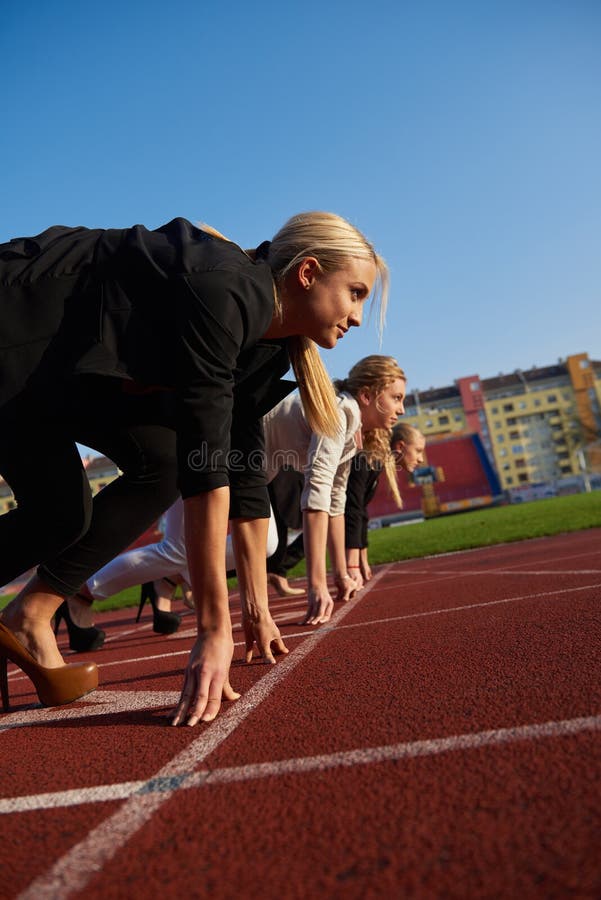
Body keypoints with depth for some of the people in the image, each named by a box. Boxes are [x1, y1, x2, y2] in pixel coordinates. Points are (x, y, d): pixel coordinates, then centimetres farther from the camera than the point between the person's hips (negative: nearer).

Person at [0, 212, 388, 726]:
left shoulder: (265, 349, -1)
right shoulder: (227, 291, -29)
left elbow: (243, 473, 1)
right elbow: (205, 464, -34)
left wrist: (257, 609, 2)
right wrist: (214, 628, -30)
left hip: (70, 368, 8)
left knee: (160, 464, -7)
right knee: (64, 510, -15)